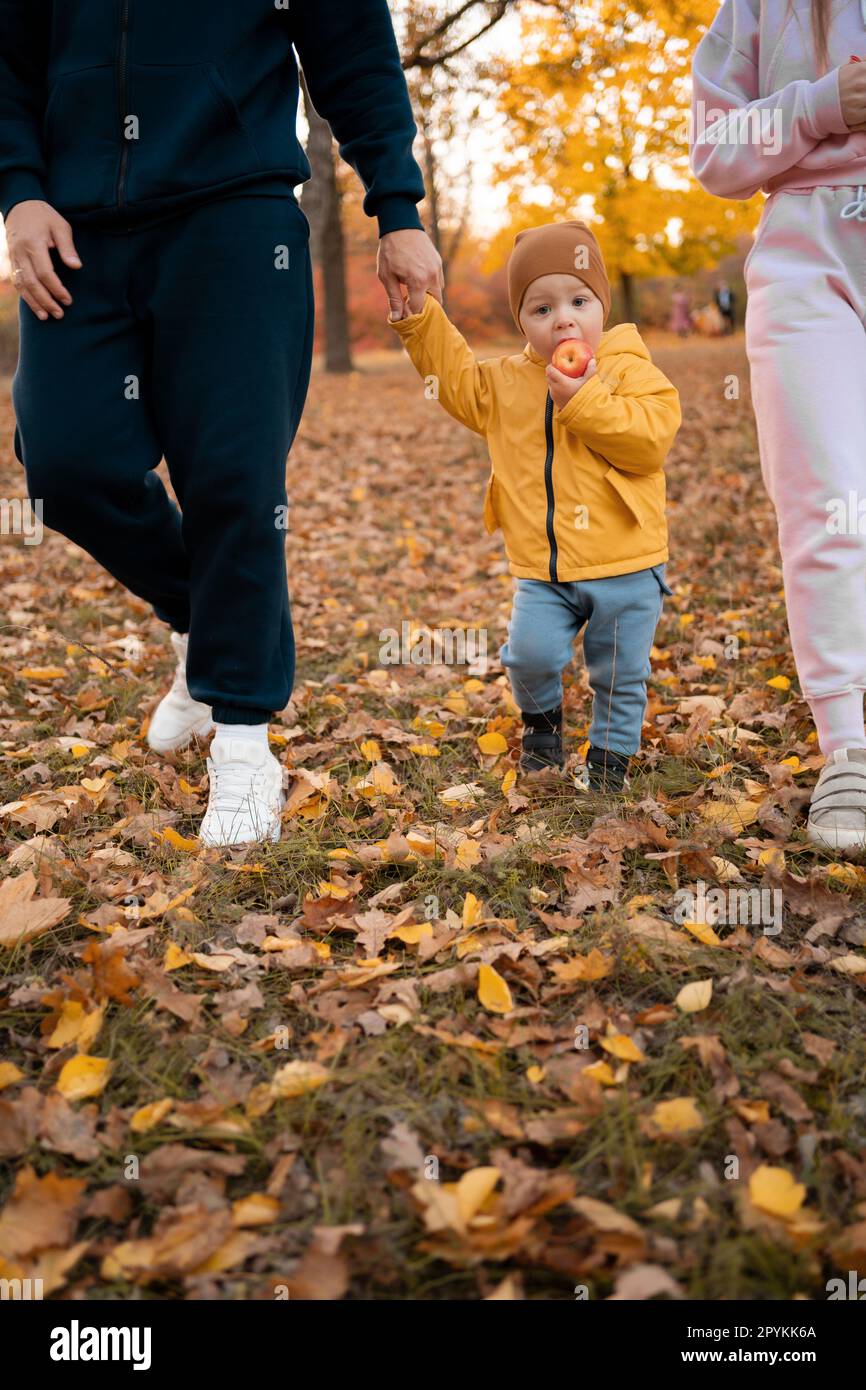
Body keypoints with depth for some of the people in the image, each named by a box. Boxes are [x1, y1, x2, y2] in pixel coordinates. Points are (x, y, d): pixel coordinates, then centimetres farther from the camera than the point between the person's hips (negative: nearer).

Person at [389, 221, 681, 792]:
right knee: (531, 653, -12)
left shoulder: (630, 371, -5)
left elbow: (651, 438, -19)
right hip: (542, 572, 3)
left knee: (620, 675, 7)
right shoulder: (506, 382, 9)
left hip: (624, 566, -3)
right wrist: (418, 318, 11)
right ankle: (542, 719, 20)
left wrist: (584, 400, -24)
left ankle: (611, 753, 30)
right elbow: (455, 375, 20)